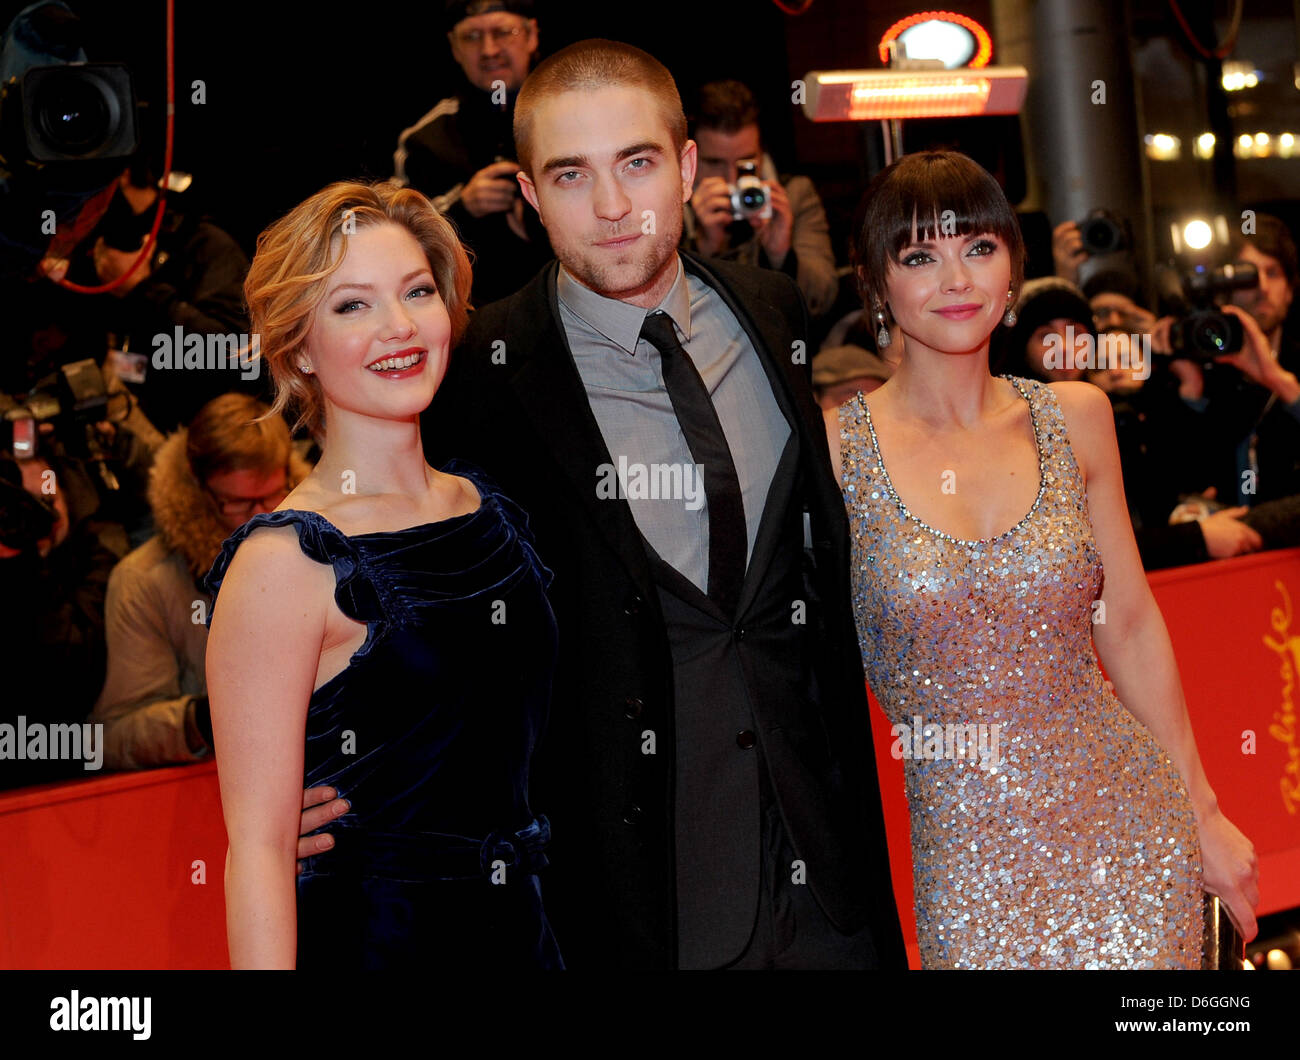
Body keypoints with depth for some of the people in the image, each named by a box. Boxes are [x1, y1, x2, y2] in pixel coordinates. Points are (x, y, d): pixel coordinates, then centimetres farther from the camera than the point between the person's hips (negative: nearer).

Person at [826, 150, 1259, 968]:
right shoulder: (832, 448, -8)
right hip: (969, 861, -2)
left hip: (1131, 824, 2)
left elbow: (1130, 625, 8)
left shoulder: (1075, 417, 2)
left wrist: (1202, 811, 11)